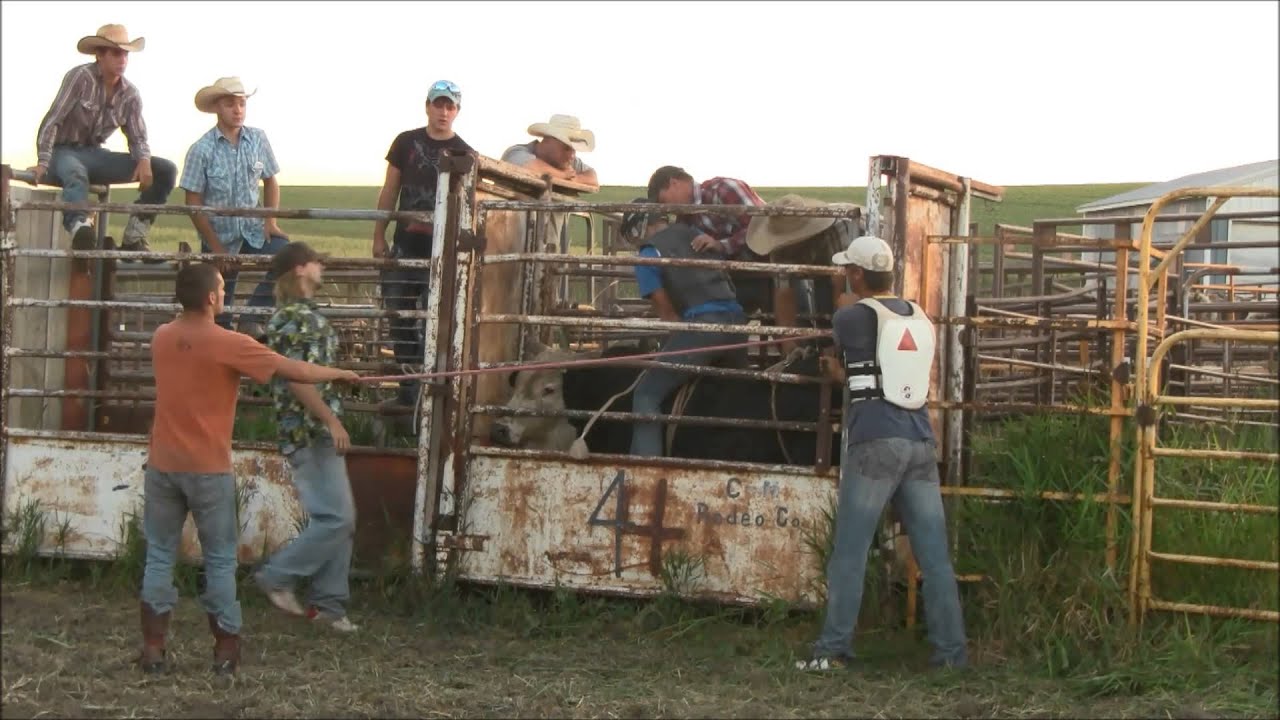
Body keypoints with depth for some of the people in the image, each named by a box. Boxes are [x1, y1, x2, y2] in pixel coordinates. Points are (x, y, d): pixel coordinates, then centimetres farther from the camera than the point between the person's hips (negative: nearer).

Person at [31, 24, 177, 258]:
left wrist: (144, 160, -18)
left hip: (95, 154, 6)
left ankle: (133, 237, -7)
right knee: (76, 174, -44)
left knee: (166, 170, -6)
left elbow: (137, 138, 7)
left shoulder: (131, 95, 3)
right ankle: (79, 226, -71)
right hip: (65, 151, -6)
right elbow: (52, 120, -18)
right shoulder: (81, 77, -13)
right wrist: (43, 163, -28)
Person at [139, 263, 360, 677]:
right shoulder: (229, 345, -14)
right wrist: (340, 374, 6)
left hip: (163, 466, 4)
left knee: (160, 556, 10)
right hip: (208, 470, -4)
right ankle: (226, 651, 10)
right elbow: (295, 372, -9)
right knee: (220, 560, 7)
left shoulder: (162, 338, 2)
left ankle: (153, 649, 9)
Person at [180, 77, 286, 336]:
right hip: (220, 235, -2)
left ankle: (252, 320, -16)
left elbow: (270, 182, 10)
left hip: (253, 230, 2)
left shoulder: (258, 139, -2)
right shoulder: (202, 150, -12)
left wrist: (271, 221, -4)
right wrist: (216, 247, -12)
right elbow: (194, 202, -9)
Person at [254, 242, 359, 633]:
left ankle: (328, 602, 14)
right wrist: (332, 421, -20)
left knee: (341, 518, 10)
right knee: (335, 518, -11)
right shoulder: (294, 318, -14)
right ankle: (277, 576, 0)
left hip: (319, 431, 10)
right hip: (309, 431, -10)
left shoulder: (304, 314, 17)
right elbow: (297, 379, -21)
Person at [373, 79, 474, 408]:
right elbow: (390, 192, 11)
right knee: (400, 317, 5)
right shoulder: (406, 142, 7)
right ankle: (408, 387, 15)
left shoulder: (463, 154, 1)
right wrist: (379, 235, 7)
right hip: (405, 245, 3)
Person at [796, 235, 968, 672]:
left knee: (849, 553, -1)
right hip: (921, 443, 5)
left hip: (875, 443, -5)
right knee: (934, 554, 6)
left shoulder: (854, 316, -2)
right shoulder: (918, 317, 15)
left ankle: (833, 649, -2)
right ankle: (951, 651, 6)